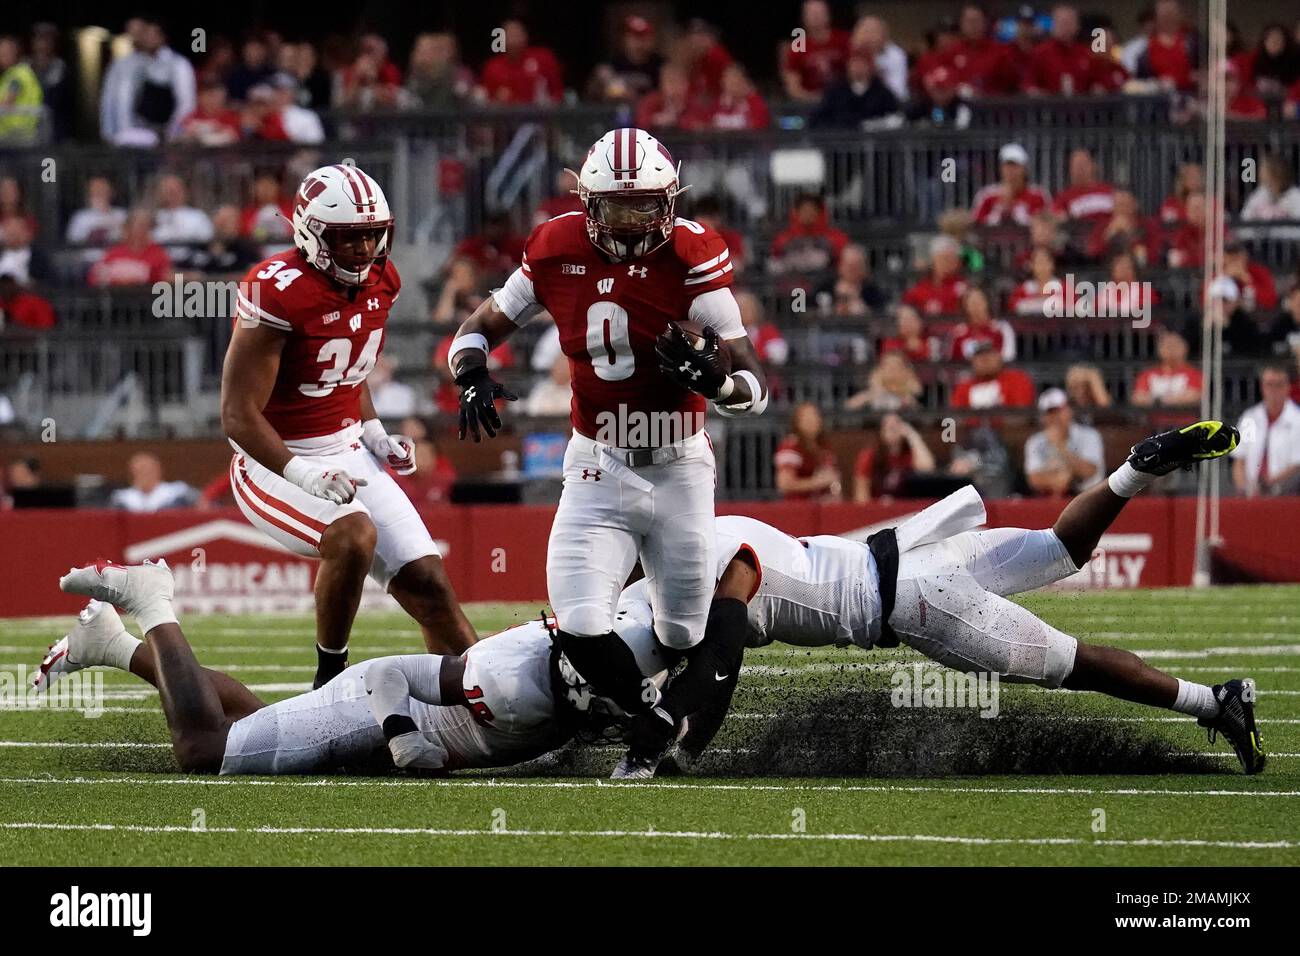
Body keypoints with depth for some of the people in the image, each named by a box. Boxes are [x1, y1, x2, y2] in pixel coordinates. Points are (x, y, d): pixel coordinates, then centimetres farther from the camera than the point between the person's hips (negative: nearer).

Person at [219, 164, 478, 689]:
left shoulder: (379, 282, 2)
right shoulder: (279, 292, -23)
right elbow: (239, 415, -23)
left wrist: (372, 431, 4)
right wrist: (303, 474, -34)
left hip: (347, 453, 7)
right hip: (278, 463, -7)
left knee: (428, 584, 0)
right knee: (353, 534, -34)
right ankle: (331, 679, -17)